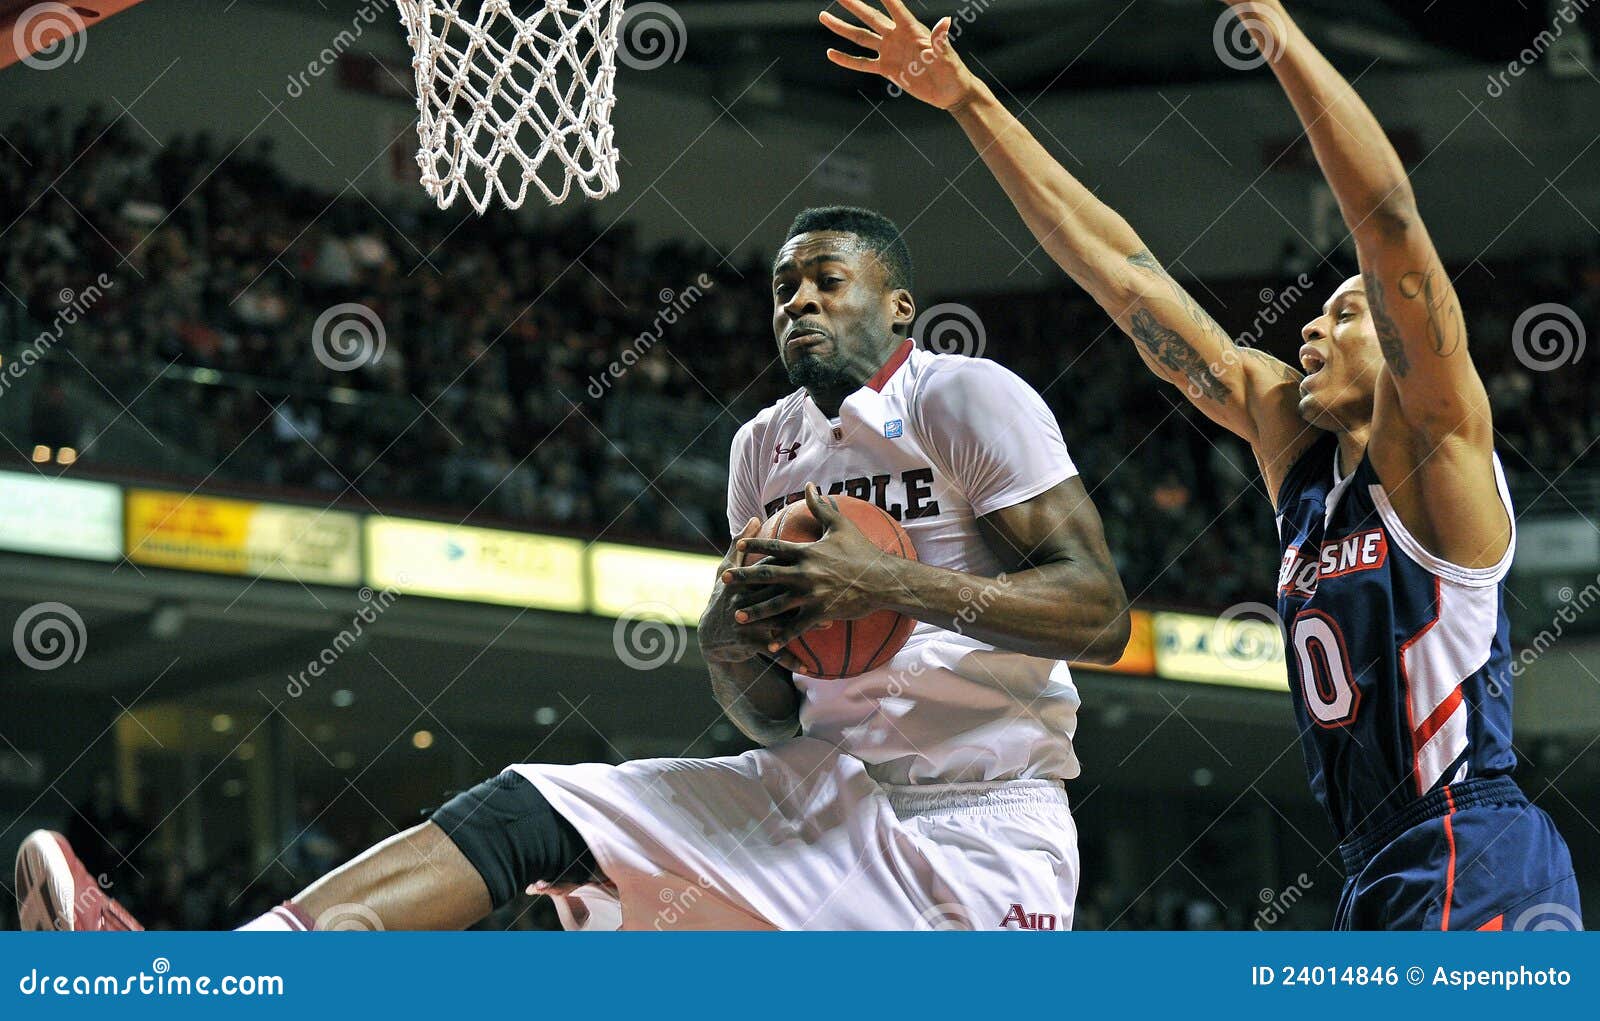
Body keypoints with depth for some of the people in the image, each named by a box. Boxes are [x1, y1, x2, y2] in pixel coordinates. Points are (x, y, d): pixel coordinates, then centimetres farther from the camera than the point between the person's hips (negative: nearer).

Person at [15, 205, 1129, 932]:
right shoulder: (766, 449, 16)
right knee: (521, 811, -10)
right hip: (826, 790, 6)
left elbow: (1102, 613, -16)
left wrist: (894, 583, -26)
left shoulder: (968, 400, -7)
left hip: (981, 832, -5)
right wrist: (732, 647, -7)